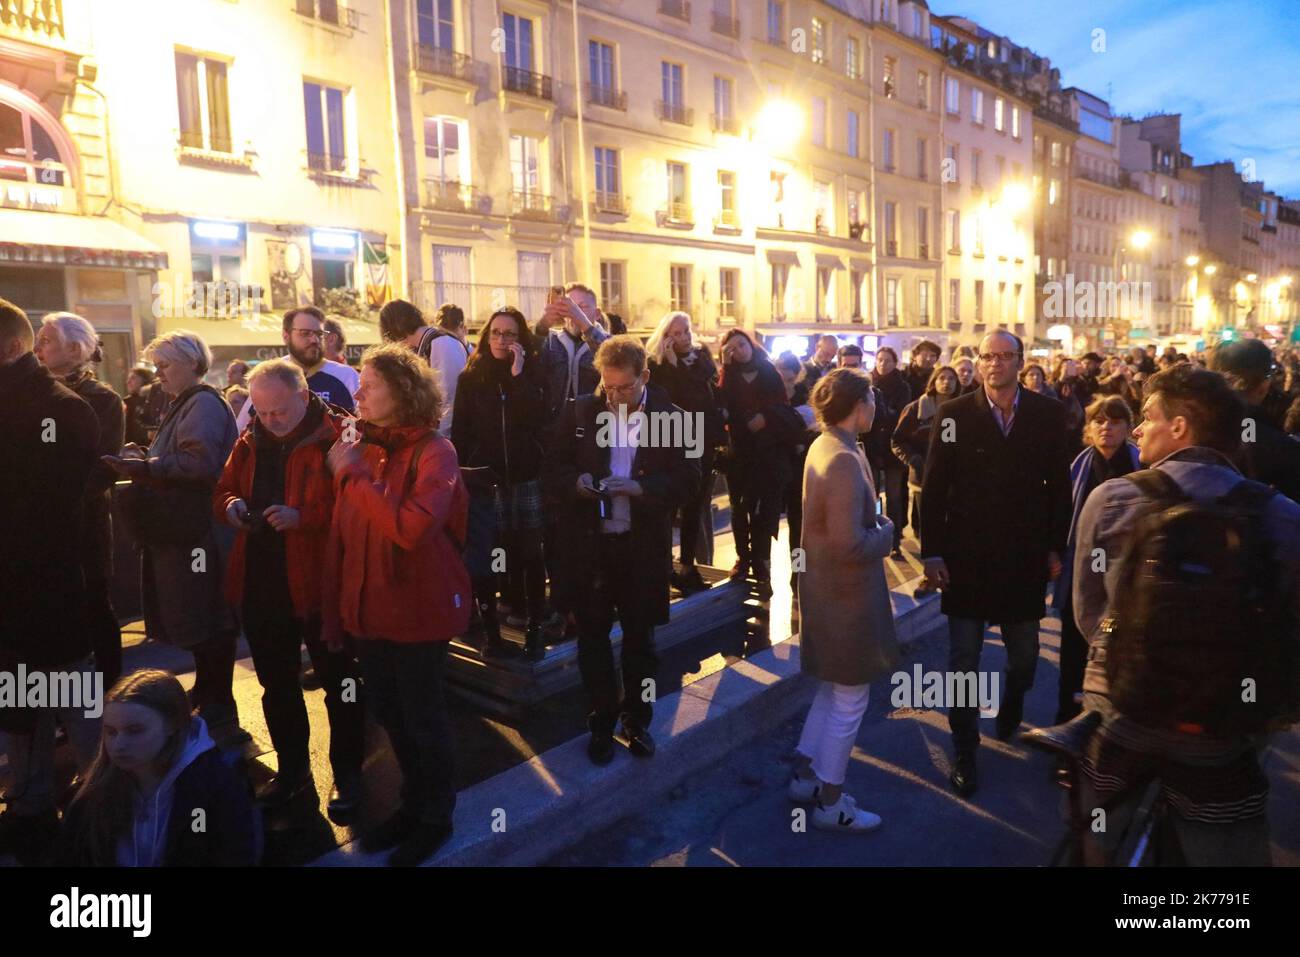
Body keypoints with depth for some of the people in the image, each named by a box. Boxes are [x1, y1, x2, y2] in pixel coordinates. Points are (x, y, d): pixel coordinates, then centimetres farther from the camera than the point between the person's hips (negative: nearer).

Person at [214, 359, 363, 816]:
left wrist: (302, 516, -26)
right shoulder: (251, 440, 9)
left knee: (338, 683, 8)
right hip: (260, 585, 7)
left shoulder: (335, 436, -13)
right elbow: (223, 491, 18)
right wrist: (231, 505, -4)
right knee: (276, 685, 19)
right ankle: (291, 770, 36)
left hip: (317, 584, -7)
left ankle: (346, 773, 24)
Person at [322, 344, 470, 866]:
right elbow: (341, 535, 6)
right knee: (388, 713, 20)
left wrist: (354, 475, -23)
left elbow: (412, 527, -31)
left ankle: (436, 817, 31)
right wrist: (335, 610, 5)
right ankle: (413, 804, 41)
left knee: (423, 718, 9)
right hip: (369, 607, 7)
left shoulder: (434, 451, -15)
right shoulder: (363, 446, 5)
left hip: (417, 608, -6)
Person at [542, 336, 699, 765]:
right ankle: (602, 721, 29)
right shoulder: (579, 411, -1)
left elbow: (688, 478, -9)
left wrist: (641, 487, -24)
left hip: (643, 546, -1)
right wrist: (576, 482, -19)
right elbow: (553, 468, 3)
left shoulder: (670, 417, -6)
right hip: (588, 542, 1)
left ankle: (637, 719, 33)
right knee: (592, 637, 12)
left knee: (640, 639, 15)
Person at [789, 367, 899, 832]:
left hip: (826, 584, 10)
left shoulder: (823, 446, 5)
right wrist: (886, 532, -12)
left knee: (833, 687, 23)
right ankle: (830, 803, 21)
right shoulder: (844, 461, -26)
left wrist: (874, 523, 3)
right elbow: (850, 546, -28)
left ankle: (806, 776, 35)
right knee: (851, 698, 6)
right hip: (846, 592, -10)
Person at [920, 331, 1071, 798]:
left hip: (1024, 557, 2)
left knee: (1024, 657, 15)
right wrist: (932, 551, -8)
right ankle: (964, 751, 21)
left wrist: (1055, 548, 1)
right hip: (966, 557, -2)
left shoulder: (1047, 414, -1)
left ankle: (1010, 719, 44)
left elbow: (1059, 484, 3)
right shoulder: (954, 415, -6)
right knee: (963, 661, 6)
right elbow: (934, 486, -5)